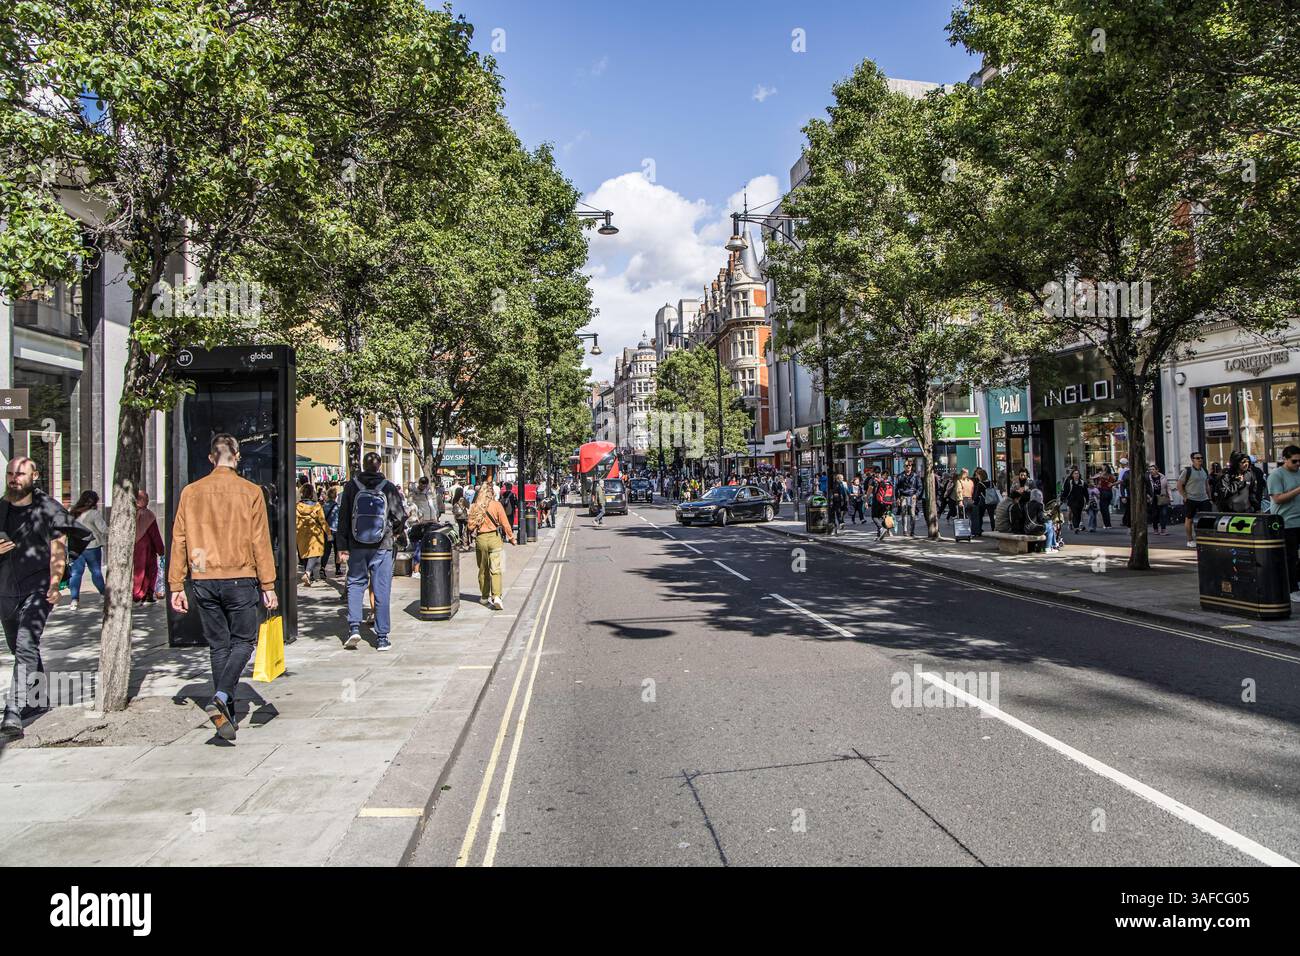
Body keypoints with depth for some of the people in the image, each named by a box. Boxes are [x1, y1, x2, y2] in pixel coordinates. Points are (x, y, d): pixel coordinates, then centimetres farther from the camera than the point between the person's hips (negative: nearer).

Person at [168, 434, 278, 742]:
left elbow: (179, 540, 5)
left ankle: (226, 715, 16)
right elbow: (260, 541, -5)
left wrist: (176, 586, 10)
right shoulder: (250, 492, -5)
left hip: (203, 581, 3)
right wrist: (268, 585, -1)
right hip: (240, 578, -3)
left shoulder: (191, 491, 4)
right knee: (243, 641, 8)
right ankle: (220, 698, -14)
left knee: (218, 645, 13)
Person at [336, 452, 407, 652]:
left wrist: (342, 546, 5)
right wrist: (393, 533, 15)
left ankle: (354, 627, 2)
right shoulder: (388, 487, -5)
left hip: (357, 546, 1)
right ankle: (382, 637, 8)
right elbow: (400, 516, -6)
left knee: (355, 583, 17)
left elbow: (343, 517, 0)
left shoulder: (351, 486, -2)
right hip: (382, 546, -1)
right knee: (382, 589, 5)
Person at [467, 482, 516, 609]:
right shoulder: (496, 505, -6)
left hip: (480, 539, 2)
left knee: (483, 570, 15)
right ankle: (496, 596, -18)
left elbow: (471, 526, 2)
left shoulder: (474, 507, 0)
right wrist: (511, 537, 6)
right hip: (494, 538, -2)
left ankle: (485, 597, 25)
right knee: (495, 569, -4)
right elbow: (505, 523, -5)